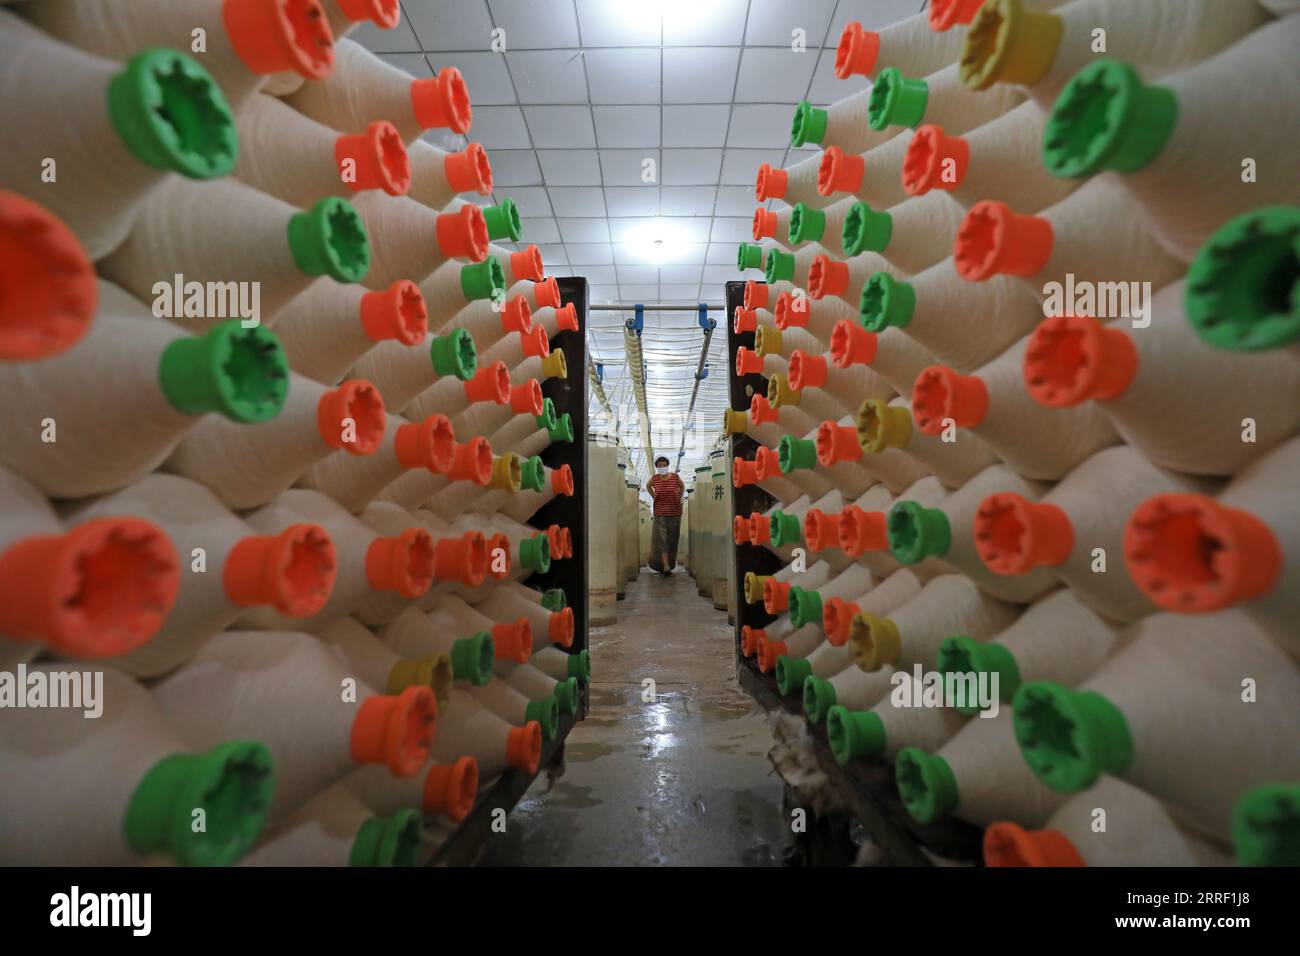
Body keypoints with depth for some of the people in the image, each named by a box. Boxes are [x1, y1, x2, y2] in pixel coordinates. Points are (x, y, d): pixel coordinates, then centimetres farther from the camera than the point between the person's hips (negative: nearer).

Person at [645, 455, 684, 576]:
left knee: (672, 539, 5)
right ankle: (665, 566, -17)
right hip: (660, 513, -1)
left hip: (674, 513, 1)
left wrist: (679, 498, 10)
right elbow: (648, 486, 22)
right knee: (662, 539, -11)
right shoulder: (654, 478, -1)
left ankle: (670, 565, 17)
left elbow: (682, 487, 18)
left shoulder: (675, 476, -3)